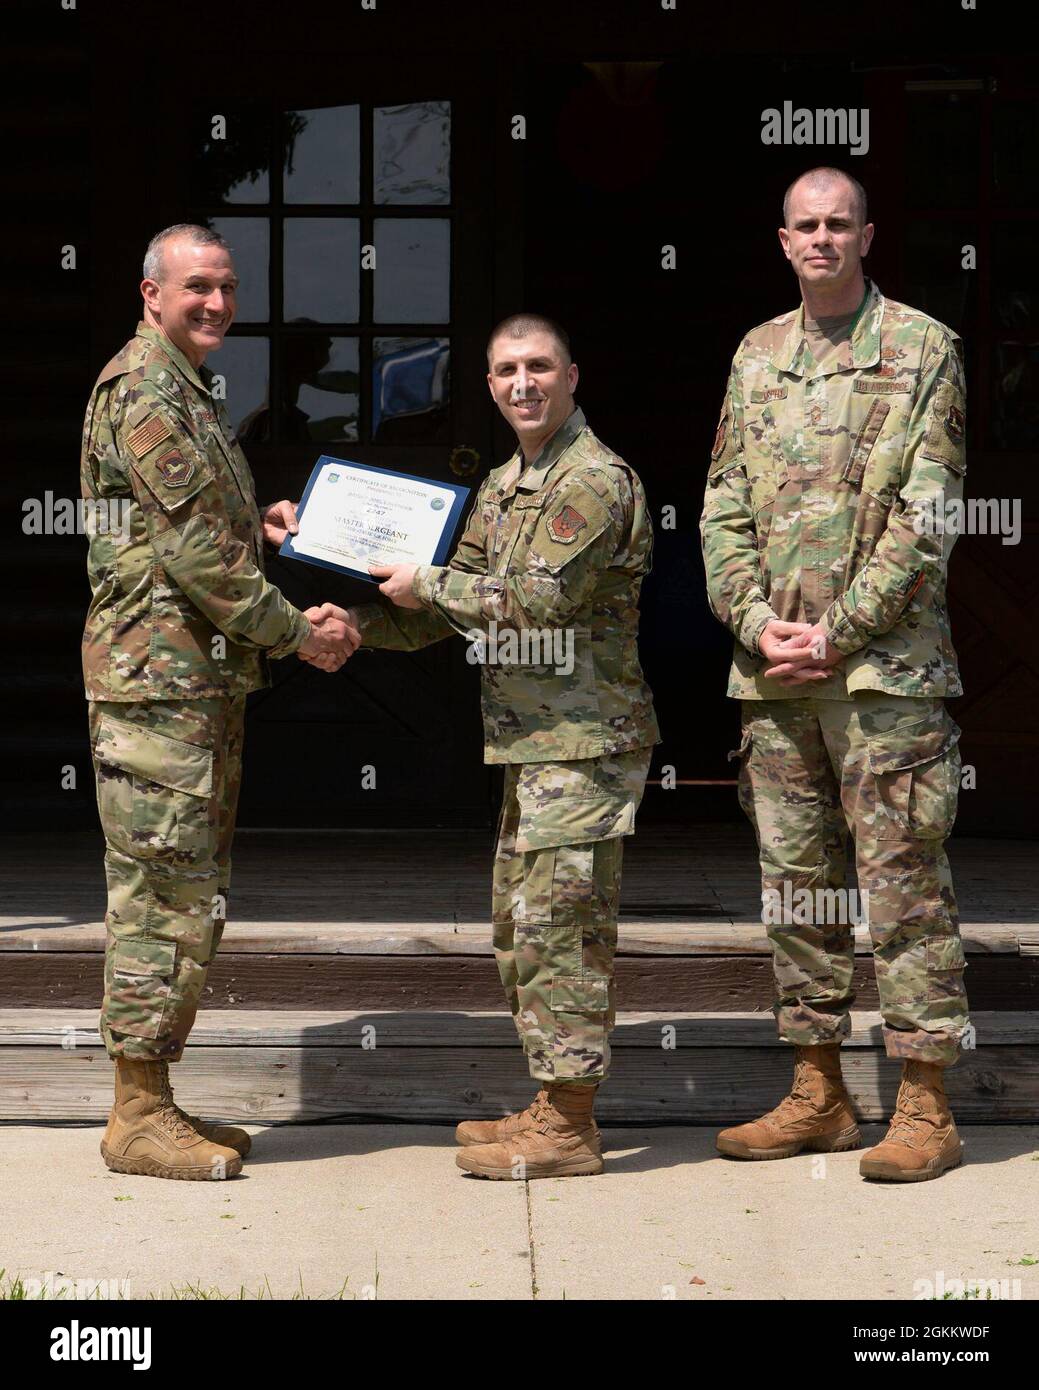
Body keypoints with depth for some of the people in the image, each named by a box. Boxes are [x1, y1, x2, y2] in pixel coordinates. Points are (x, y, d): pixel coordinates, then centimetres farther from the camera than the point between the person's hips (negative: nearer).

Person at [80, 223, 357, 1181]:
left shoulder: (192, 392, 21)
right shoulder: (143, 390, -12)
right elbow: (194, 546, -18)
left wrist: (254, 524, 10)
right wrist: (296, 631, -12)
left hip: (205, 680, 10)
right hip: (159, 675, -10)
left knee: (192, 899, 12)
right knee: (166, 895, -7)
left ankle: (154, 1100, 18)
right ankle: (139, 1116, -1)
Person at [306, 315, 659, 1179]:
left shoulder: (597, 479, -12)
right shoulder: (503, 485, 18)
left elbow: (540, 601, -21)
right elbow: (444, 615, 19)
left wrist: (426, 583, -12)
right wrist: (356, 623, 5)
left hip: (583, 742, -10)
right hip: (534, 742, 10)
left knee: (560, 927, -7)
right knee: (521, 927, 13)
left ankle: (568, 1126, -1)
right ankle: (551, 1108, 22)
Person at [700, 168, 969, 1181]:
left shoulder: (923, 349, -1)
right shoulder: (756, 355, 15)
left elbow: (926, 517, -8)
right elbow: (723, 507, 12)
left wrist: (839, 630, -14)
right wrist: (756, 623, -3)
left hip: (884, 662, -5)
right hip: (772, 670, 6)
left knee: (902, 880, -4)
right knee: (794, 881, 10)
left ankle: (925, 1108, 0)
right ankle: (817, 1093, 19)